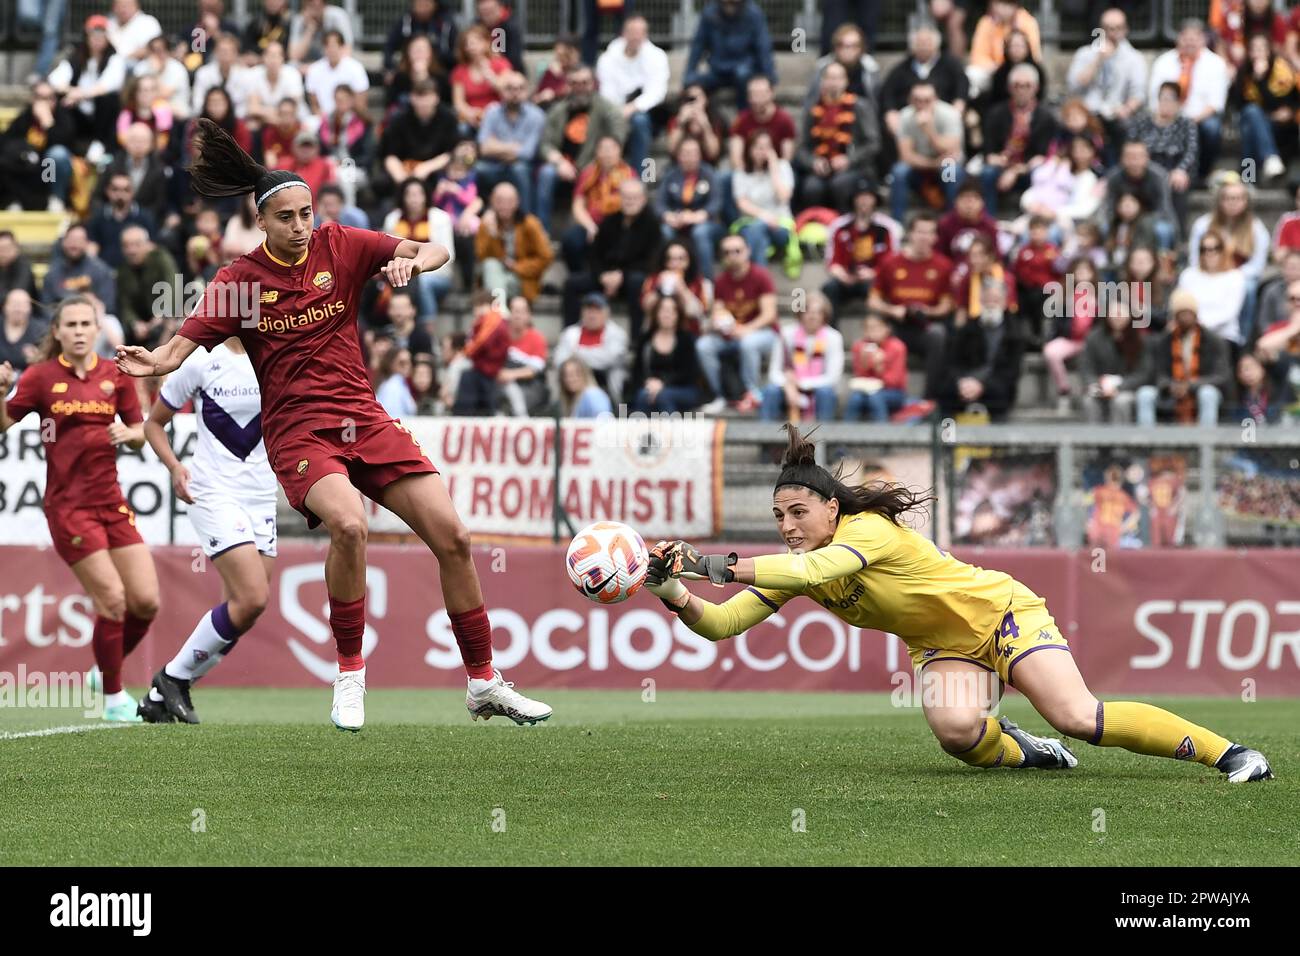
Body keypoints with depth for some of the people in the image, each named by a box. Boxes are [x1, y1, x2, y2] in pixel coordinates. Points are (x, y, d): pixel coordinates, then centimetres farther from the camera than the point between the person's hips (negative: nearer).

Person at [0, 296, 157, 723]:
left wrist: (128, 433, -10)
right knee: (112, 599, -11)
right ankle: (113, 698, 5)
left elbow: (140, 435, 12)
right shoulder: (42, 376, -2)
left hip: (111, 502, 4)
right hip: (68, 506, -4)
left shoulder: (115, 376, 6)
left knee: (146, 601, -2)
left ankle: (107, 669, 24)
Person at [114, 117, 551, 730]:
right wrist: (152, 362, -29)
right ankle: (349, 678, -16)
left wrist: (412, 262, -22)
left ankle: (484, 685, 11)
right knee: (348, 525, -33)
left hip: (364, 419, 4)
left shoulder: (340, 246, 4)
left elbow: (437, 251, 1)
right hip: (296, 430, -4)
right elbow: (182, 347, -7)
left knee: (451, 537, -4)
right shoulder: (238, 281, -1)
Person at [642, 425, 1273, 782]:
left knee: (1079, 718, -21)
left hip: (1001, 613, -6)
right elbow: (720, 624, -11)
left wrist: (717, 565, -51)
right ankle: (1015, 751, 6)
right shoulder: (795, 566, -6)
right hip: (943, 646, 6)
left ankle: (1226, 753, -9)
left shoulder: (872, 529, -28)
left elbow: (817, 568, -48)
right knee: (956, 729, -29)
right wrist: (675, 592, -31)